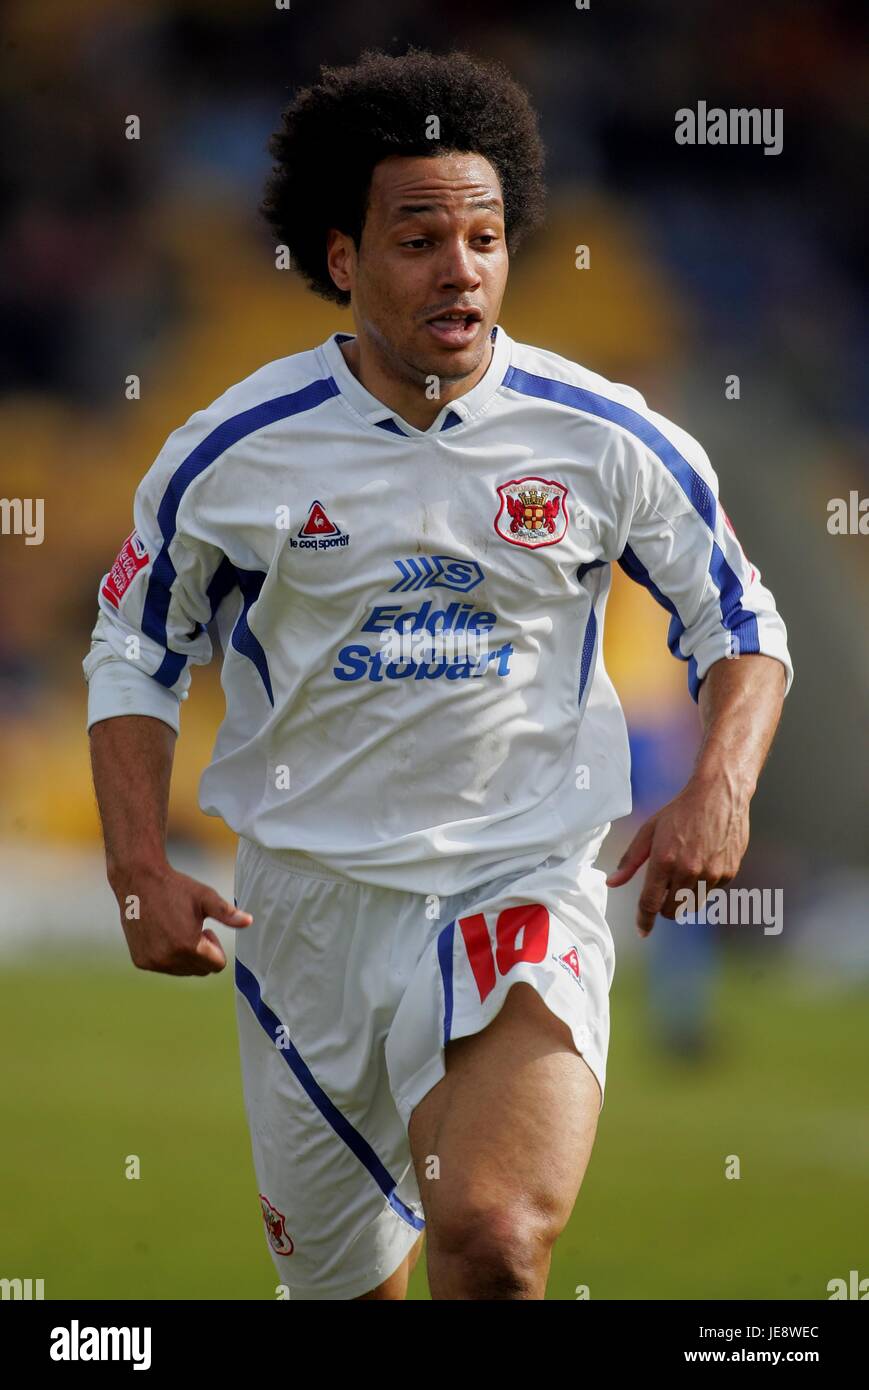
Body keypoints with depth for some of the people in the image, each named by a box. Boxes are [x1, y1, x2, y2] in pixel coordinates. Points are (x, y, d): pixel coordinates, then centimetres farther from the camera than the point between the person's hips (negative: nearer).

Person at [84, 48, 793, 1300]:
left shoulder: (606, 440, -5)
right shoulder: (234, 455, -4)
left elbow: (742, 629, 7)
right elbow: (134, 653, 9)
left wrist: (720, 788, -11)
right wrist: (142, 873, -3)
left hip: (524, 882, -2)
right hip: (307, 901, 2)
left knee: (496, 1234, -28)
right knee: (340, 1274, 14)